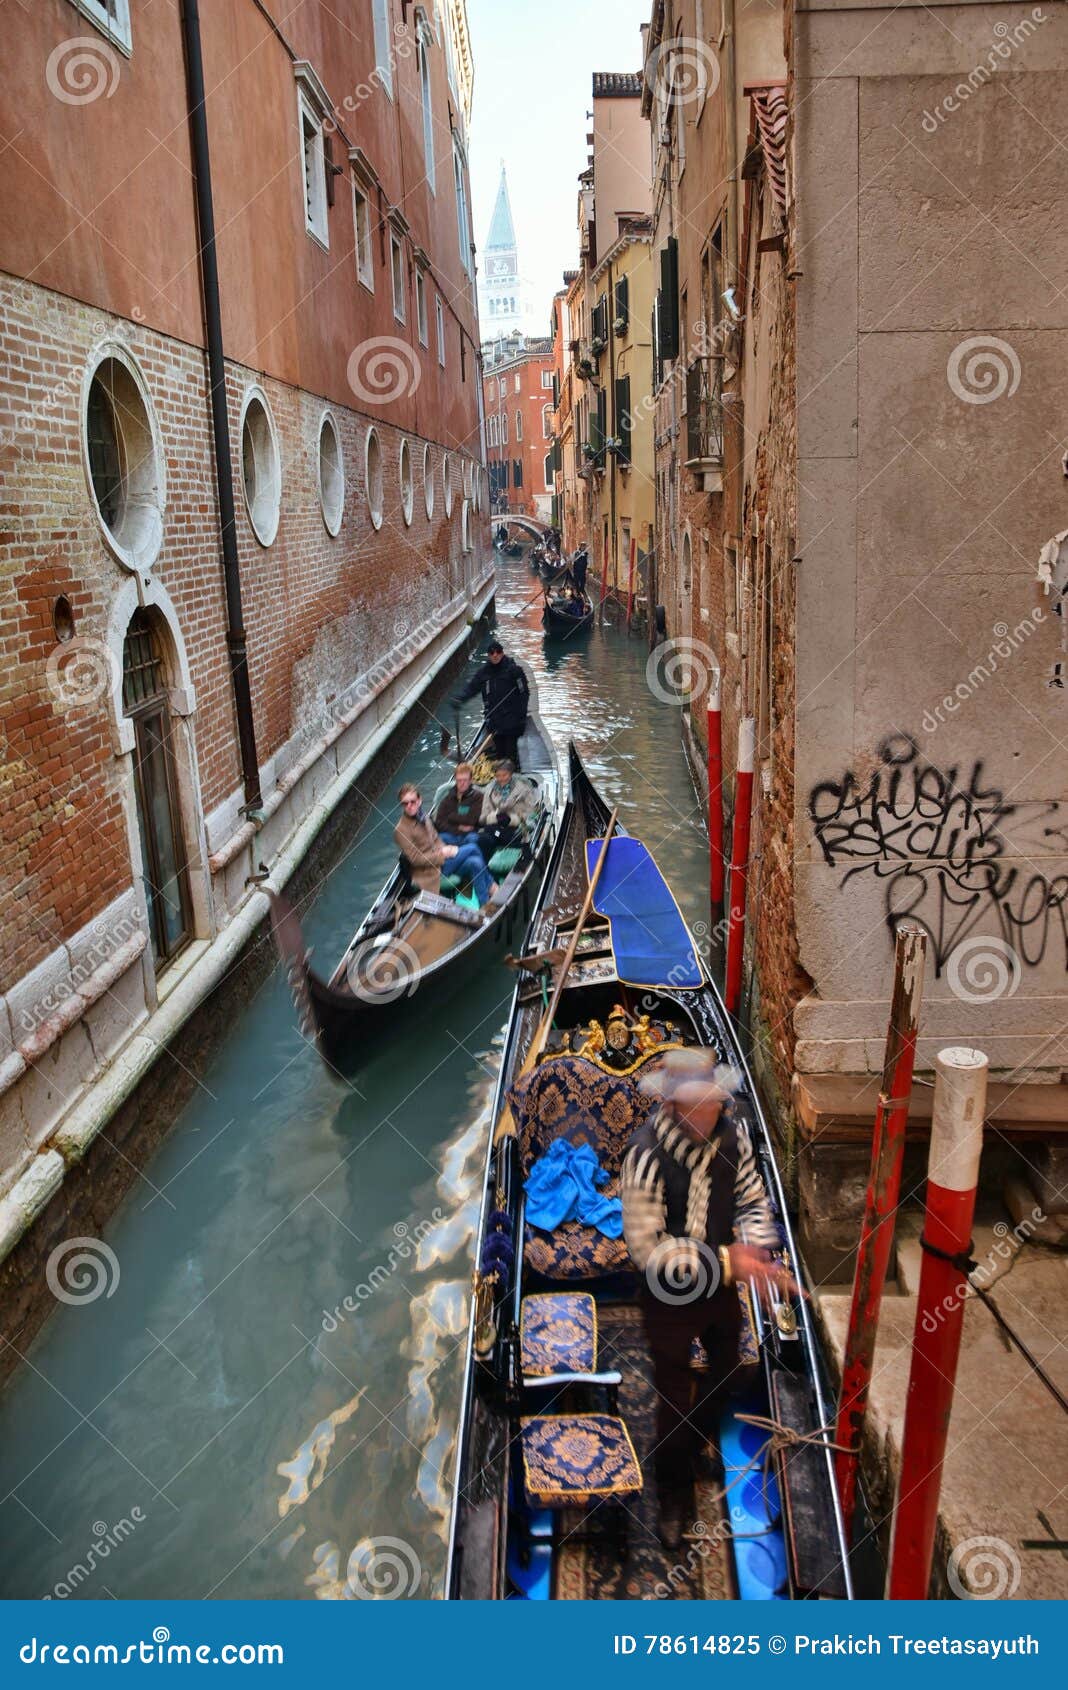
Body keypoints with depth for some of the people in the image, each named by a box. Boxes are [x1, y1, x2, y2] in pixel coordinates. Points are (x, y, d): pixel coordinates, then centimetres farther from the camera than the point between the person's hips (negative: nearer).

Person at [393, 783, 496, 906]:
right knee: (472, 848, -16)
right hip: (431, 869, -7)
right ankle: (491, 885, 0)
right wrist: (442, 854, -15)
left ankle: (486, 907, -10)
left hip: (442, 859, 7)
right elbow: (415, 859, -16)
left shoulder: (423, 817, 9)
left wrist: (446, 849, -3)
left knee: (475, 863, -18)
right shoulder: (400, 831, -14)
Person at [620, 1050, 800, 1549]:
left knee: (725, 1366, 29)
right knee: (674, 1397, 12)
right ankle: (673, 1498, 40)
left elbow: (752, 1199, -4)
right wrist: (727, 1261, -33)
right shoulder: (647, 1155, -33)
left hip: (722, 1283, 6)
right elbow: (647, 1249, -31)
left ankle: (699, 1438, 62)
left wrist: (757, 1253, -24)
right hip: (671, 1294, -6)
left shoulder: (732, 1133, -17)